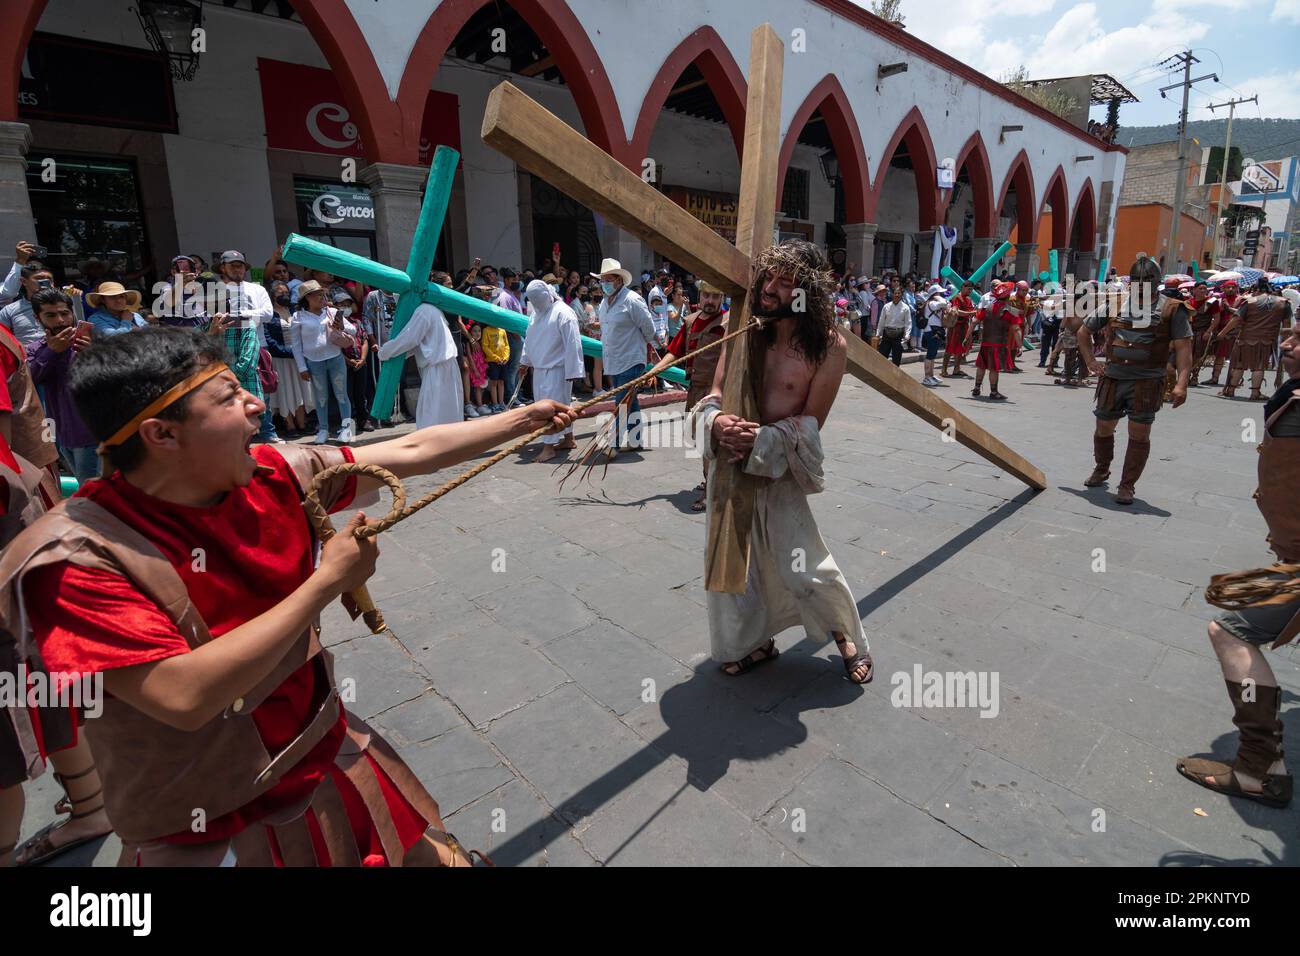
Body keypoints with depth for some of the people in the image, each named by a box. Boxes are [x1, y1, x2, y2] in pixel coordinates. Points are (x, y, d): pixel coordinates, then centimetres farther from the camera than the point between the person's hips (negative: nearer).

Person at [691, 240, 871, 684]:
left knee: (802, 567, -1)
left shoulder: (829, 346, -13)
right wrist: (717, 421, -22)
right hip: (730, 459, 4)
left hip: (781, 468, -4)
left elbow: (811, 422, -11)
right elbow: (715, 392, 0)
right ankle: (757, 641, 35)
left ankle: (847, 636, 29)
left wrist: (761, 439, -26)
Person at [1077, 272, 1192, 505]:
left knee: (1139, 435, -1)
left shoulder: (1171, 309, -2)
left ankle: (1127, 486, 9)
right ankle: (1101, 470, 36)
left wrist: (1181, 384, -18)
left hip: (1147, 383, -3)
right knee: (1103, 429, 13)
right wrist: (1090, 362, 7)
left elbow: (1183, 347, -7)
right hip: (1112, 380, 3)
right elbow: (1084, 331, 17)